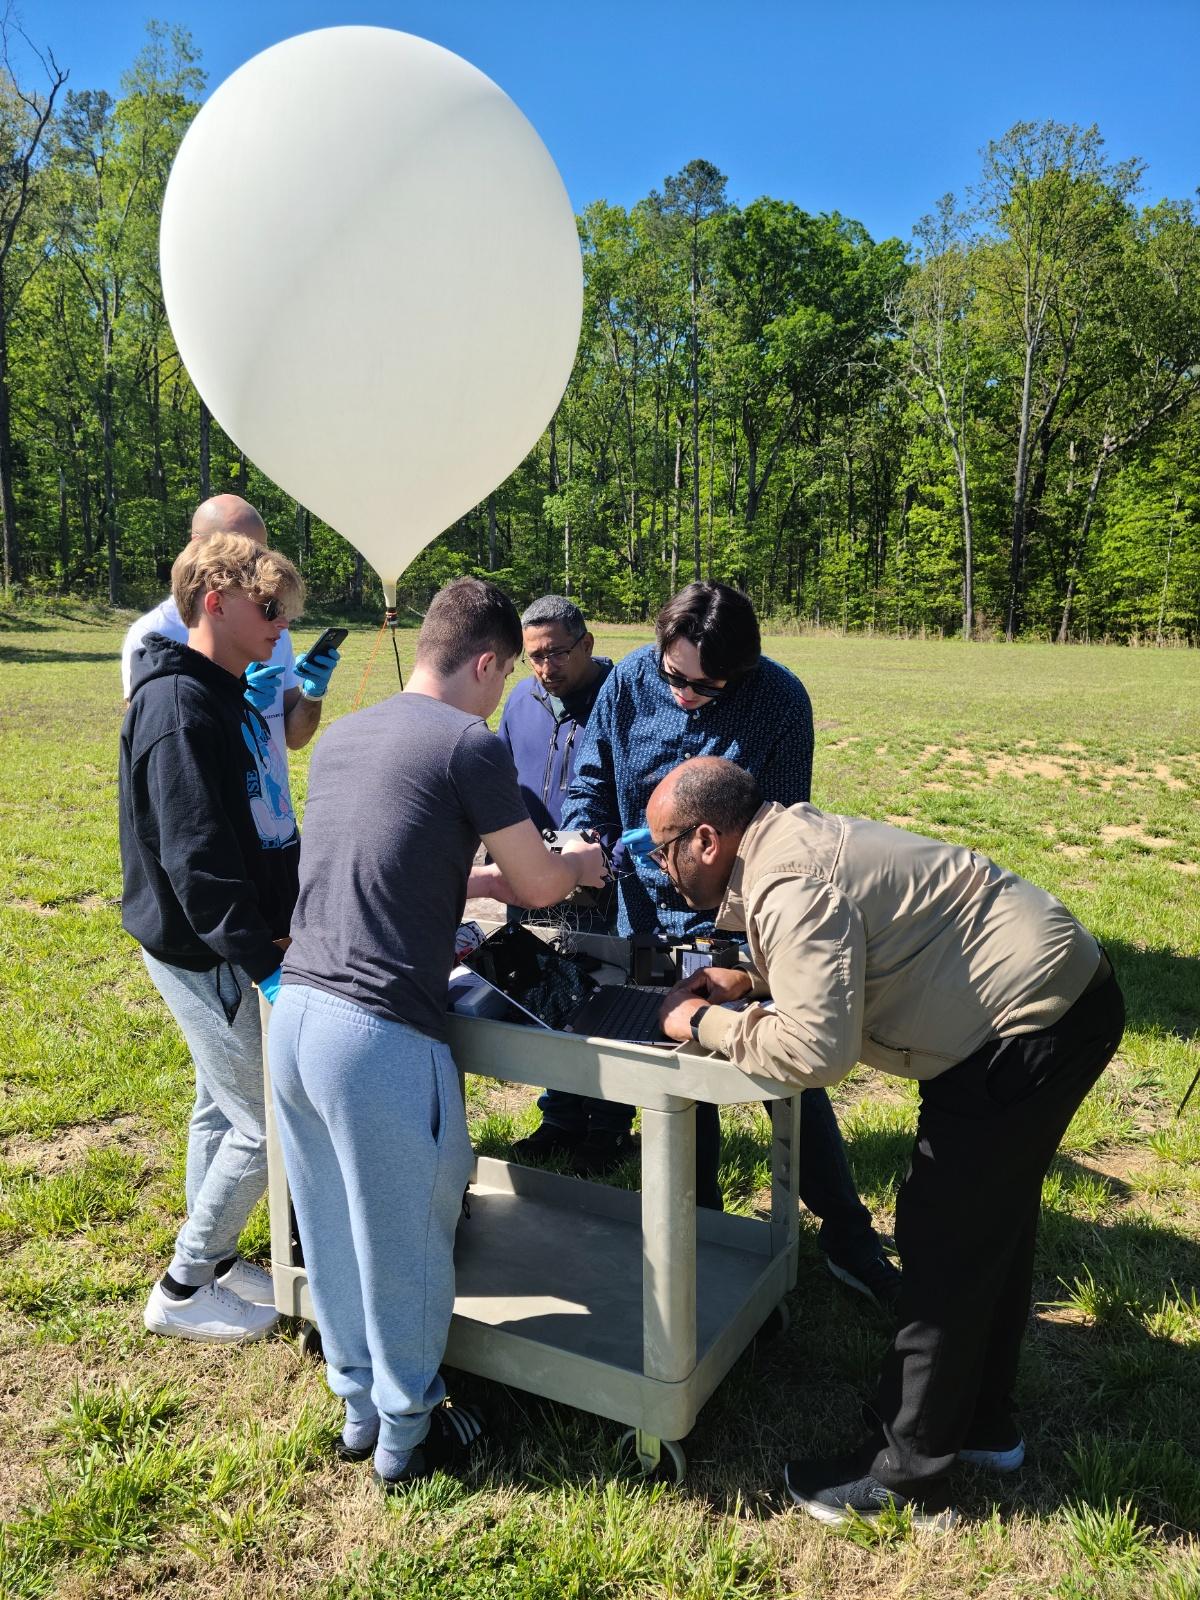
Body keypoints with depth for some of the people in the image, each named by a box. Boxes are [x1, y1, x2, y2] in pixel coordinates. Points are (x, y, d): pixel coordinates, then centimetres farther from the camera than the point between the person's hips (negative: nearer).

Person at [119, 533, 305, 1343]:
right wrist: (262, 962, -26)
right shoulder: (179, 705, -21)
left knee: (223, 1107, 20)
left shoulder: (230, 698, 10)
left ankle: (212, 1258, 37)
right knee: (266, 1125, 1)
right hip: (208, 951, -9)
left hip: (220, 943, 9)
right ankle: (182, 1291, 19)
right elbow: (195, 856, -26)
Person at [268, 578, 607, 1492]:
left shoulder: (342, 737, 13)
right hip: (380, 1034, -8)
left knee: (334, 1231, 22)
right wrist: (580, 863, 20)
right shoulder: (471, 746, -11)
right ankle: (405, 1434, 34)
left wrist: (479, 879, 31)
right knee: (406, 1244, 13)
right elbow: (538, 885, -1)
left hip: (294, 1013, 8)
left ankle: (360, 1406, 43)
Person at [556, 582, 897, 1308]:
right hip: (650, 914, 3)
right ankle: (698, 1212, 36)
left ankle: (847, 1235, 18)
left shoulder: (780, 700, -18)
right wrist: (580, 839, -19)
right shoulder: (630, 680, -9)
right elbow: (591, 780, 0)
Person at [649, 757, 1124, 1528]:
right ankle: (984, 1424, 40)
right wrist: (754, 981, 7)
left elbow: (815, 1050, -29)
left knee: (946, 1243, 0)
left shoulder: (786, 885, -24)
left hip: (1032, 1030, -10)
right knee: (994, 1219, 21)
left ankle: (907, 1475, 17)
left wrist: (705, 1024, -14)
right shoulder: (794, 835, 7)